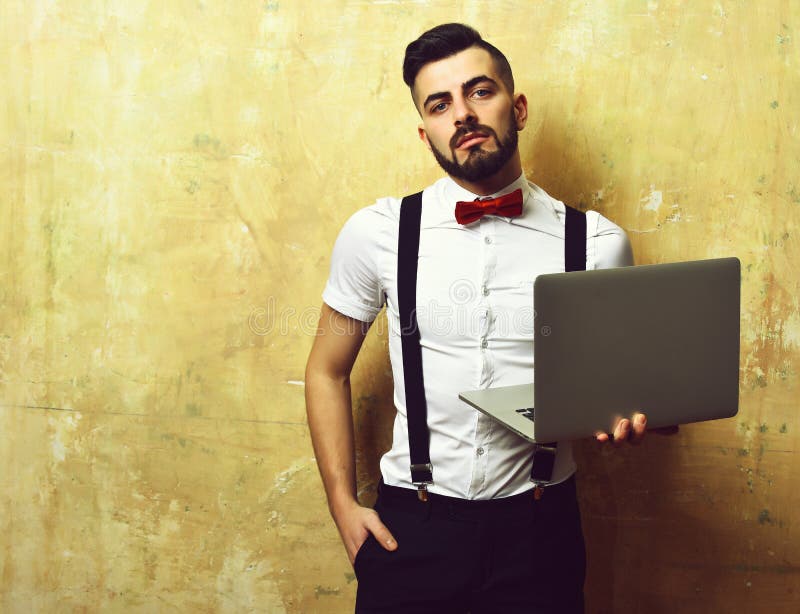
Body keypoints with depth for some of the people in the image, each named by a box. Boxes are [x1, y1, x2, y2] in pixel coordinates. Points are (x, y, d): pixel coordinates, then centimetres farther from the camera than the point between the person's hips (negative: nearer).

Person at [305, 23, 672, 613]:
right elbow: (327, 371, 5)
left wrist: (630, 413, -15)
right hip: (412, 525, 0)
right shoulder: (376, 233, -4)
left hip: (537, 525, 1)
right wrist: (343, 505, 0)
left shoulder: (597, 244, -4)